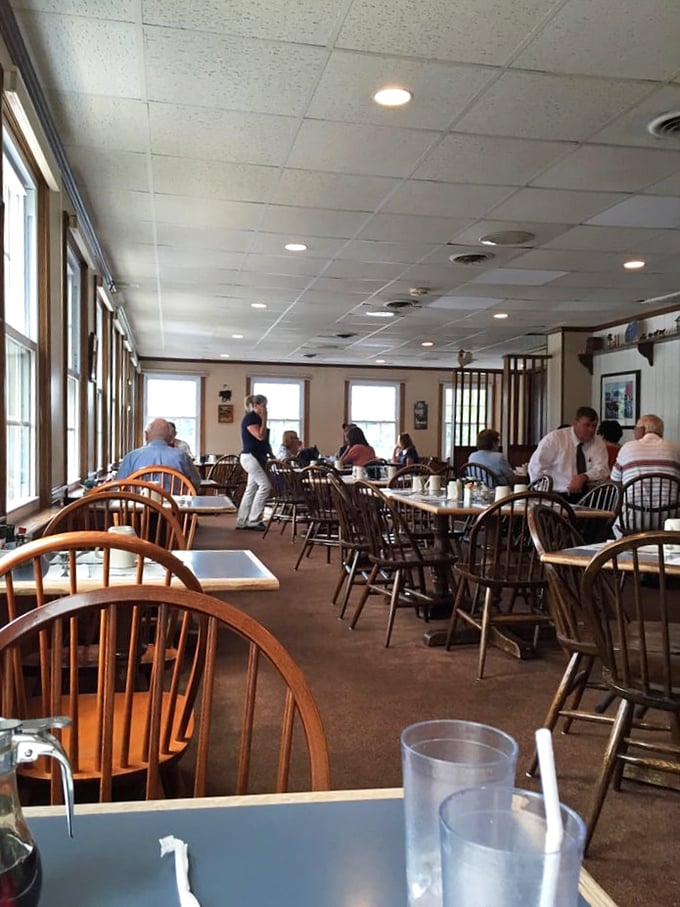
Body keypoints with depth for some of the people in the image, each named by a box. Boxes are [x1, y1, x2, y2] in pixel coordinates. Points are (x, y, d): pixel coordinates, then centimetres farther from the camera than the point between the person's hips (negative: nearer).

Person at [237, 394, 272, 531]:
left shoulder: (256, 418, 16)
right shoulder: (250, 418, -12)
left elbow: (263, 437, 20)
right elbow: (260, 436, -21)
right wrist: (264, 419, -14)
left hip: (256, 457, 10)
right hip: (250, 456, -10)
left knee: (251, 489, 9)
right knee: (265, 486, -13)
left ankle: (242, 522, 13)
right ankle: (254, 521, -8)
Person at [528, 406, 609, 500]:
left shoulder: (598, 442, 7)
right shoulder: (555, 438, -3)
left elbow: (602, 469, -3)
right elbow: (535, 467, -5)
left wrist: (584, 477, -23)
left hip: (588, 496, 5)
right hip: (557, 496, -5)